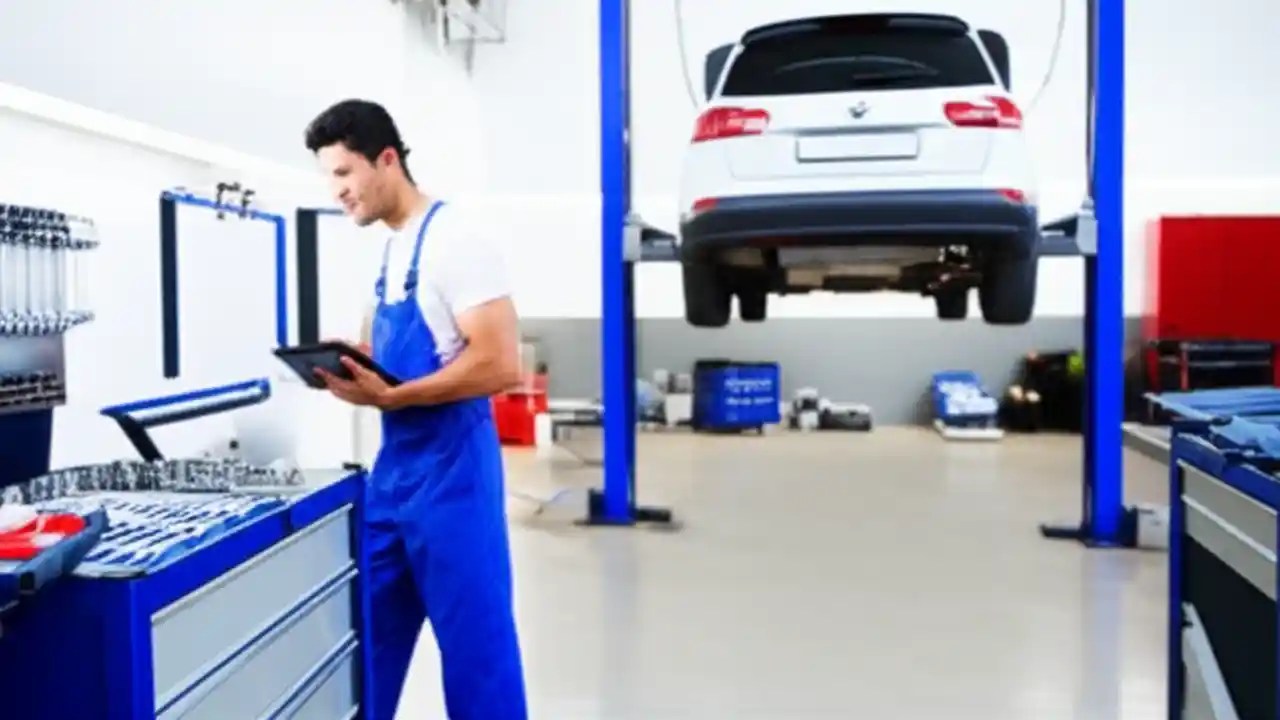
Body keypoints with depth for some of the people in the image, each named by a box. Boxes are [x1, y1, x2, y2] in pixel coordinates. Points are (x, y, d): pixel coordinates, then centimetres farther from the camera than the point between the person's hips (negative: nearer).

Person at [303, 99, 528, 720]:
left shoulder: (454, 242, -14)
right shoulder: (391, 250, 13)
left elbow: (499, 364, -21)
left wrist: (387, 397, -23)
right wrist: (356, 373, 1)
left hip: (450, 466, -9)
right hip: (394, 464, 9)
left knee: (473, 639, 2)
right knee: (373, 634, 17)